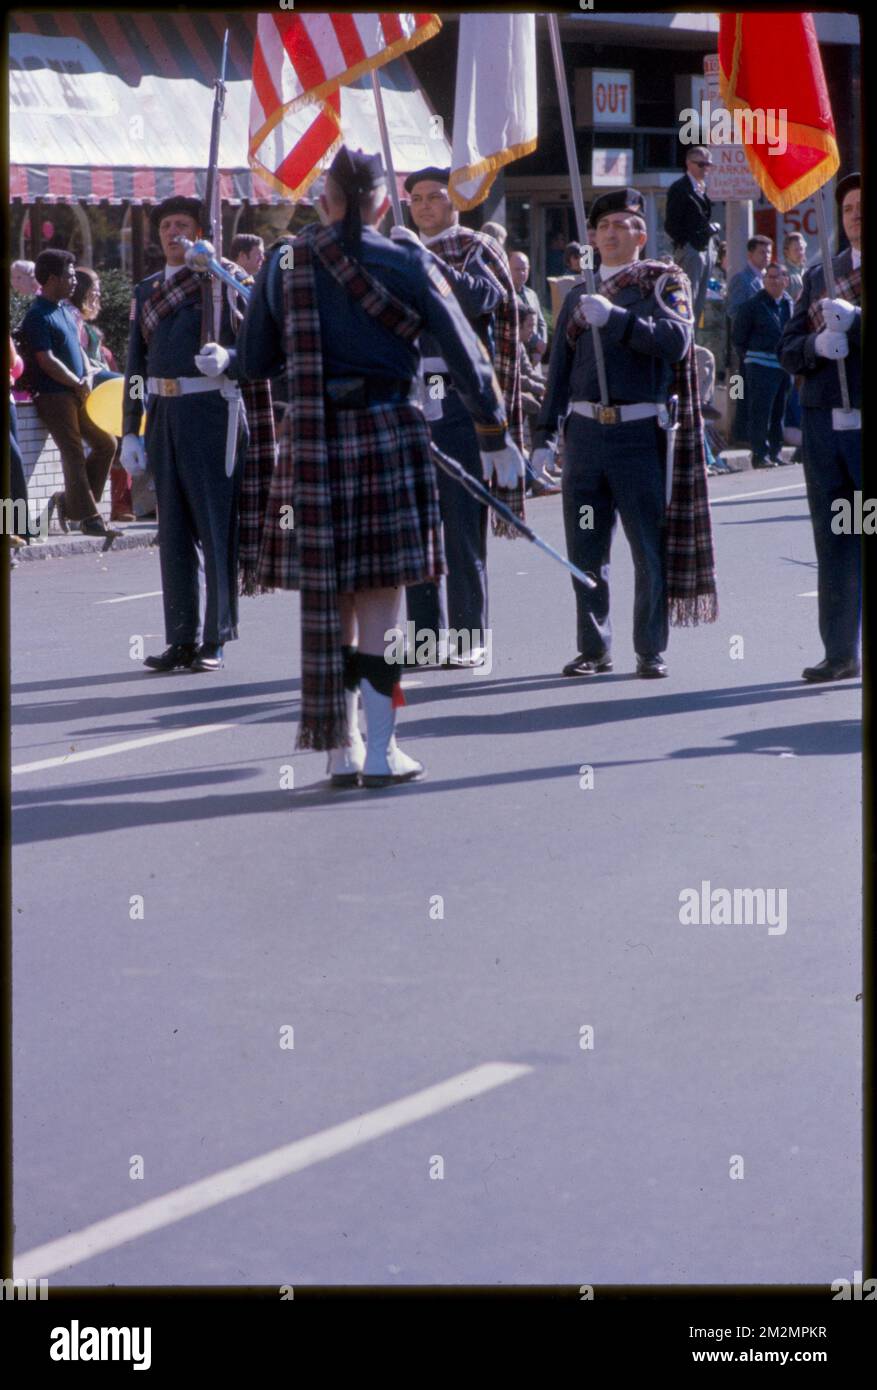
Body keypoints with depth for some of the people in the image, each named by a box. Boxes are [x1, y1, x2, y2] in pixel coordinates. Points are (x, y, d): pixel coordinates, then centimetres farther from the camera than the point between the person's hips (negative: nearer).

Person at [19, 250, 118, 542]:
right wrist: (78, 384, -11)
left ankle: (71, 500, 14)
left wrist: (88, 377, 0)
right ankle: (88, 517, -4)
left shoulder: (65, 310, 16)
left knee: (105, 443, 8)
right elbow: (47, 361, -18)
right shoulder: (37, 316, -12)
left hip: (77, 394, 9)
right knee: (74, 454, -8)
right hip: (54, 395, -9)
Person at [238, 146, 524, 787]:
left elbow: (254, 361, 10)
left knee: (328, 597, 9)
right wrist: (496, 434, 10)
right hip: (389, 435, -2)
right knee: (381, 593, 2)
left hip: (311, 440, 2)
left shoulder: (284, 264, 5)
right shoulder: (408, 263, -3)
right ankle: (381, 751, 4)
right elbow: (465, 352, 0)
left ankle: (342, 750, 13)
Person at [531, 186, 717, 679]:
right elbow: (560, 368, 17)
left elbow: (676, 340, -14)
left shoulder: (664, 282, 5)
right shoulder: (579, 295, 17)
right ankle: (594, 648, 12)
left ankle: (651, 650, 6)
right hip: (585, 431, 4)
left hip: (640, 431, -4)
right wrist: (544, 435, 10)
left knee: (651, 547, -2)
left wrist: (613, 317, -22)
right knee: (585, 550, 4)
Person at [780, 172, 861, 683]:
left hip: (864, 424, -4)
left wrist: (853, 319, -22)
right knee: (834, 542, 6)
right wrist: (818, 344, -7)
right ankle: (841, 652, 11)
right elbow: (788, 352, 13)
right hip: (824, 423, 4)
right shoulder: (820, 276, 17)